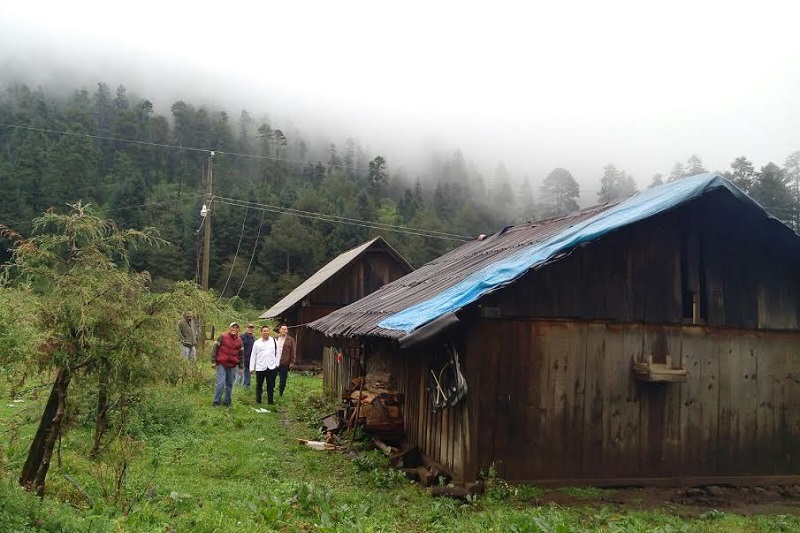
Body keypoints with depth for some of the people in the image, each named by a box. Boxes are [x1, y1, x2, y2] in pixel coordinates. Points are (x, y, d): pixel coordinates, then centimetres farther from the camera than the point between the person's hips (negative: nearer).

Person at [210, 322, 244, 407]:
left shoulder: (239, 341, 9)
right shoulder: (222, 337, -2)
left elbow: (241, 354, 15)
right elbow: (215, 348, -1)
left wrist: (240, 367, 14)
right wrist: (213, 361, -5)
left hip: (232, 366, 4)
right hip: (221, 365, -4)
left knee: (229, 384, 9)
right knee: (220, 383, -9)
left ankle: (226, 401, 21)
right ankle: (216, 402, 0)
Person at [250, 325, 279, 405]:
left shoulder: (274, 341, 6)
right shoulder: (257, 343, 5)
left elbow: (277, 353, 9)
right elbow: (253, 356, 7)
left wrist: (276, 364, 3)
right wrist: (252, 368, 3)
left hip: (271, 367, 0)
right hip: (260, 367, 0)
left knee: (271, 386, 6)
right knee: (259, 386, 7)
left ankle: (270, 402, 14)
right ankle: (258, 401, 17)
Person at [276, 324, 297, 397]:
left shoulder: (290, 340, 1)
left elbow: (293, 352, 1)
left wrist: (292, 362, -3)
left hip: (284, 364, -2)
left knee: (283, 381, 2)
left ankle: (280, 395, 16)